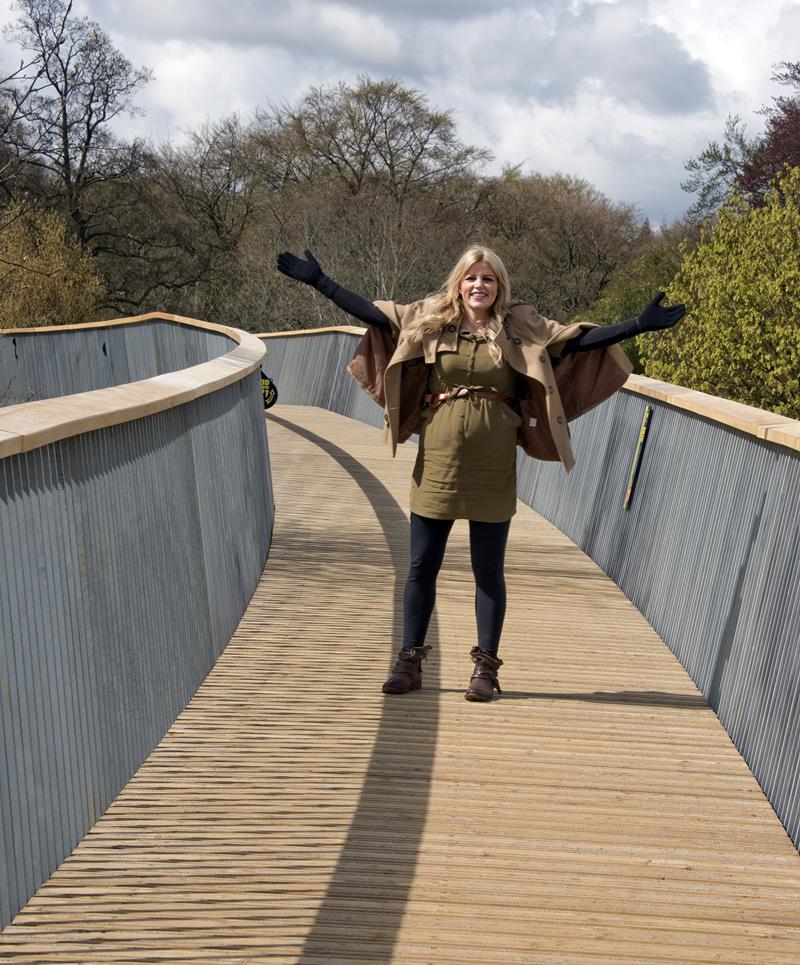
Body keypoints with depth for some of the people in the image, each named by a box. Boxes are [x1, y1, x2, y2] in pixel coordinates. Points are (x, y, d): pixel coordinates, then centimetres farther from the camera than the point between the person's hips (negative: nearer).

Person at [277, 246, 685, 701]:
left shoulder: (521, 327, 4)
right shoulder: (428, 319, 6)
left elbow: (577, 339, 2)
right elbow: (373, 313, 7)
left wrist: (639, 325, -6)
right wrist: (318, 280, 4)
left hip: (493, 466, -1)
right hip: (438, 460, 1)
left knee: (488, 569, 5)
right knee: (422, 565, 5)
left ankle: (486, 667, 15)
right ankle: (410, 662, 15)